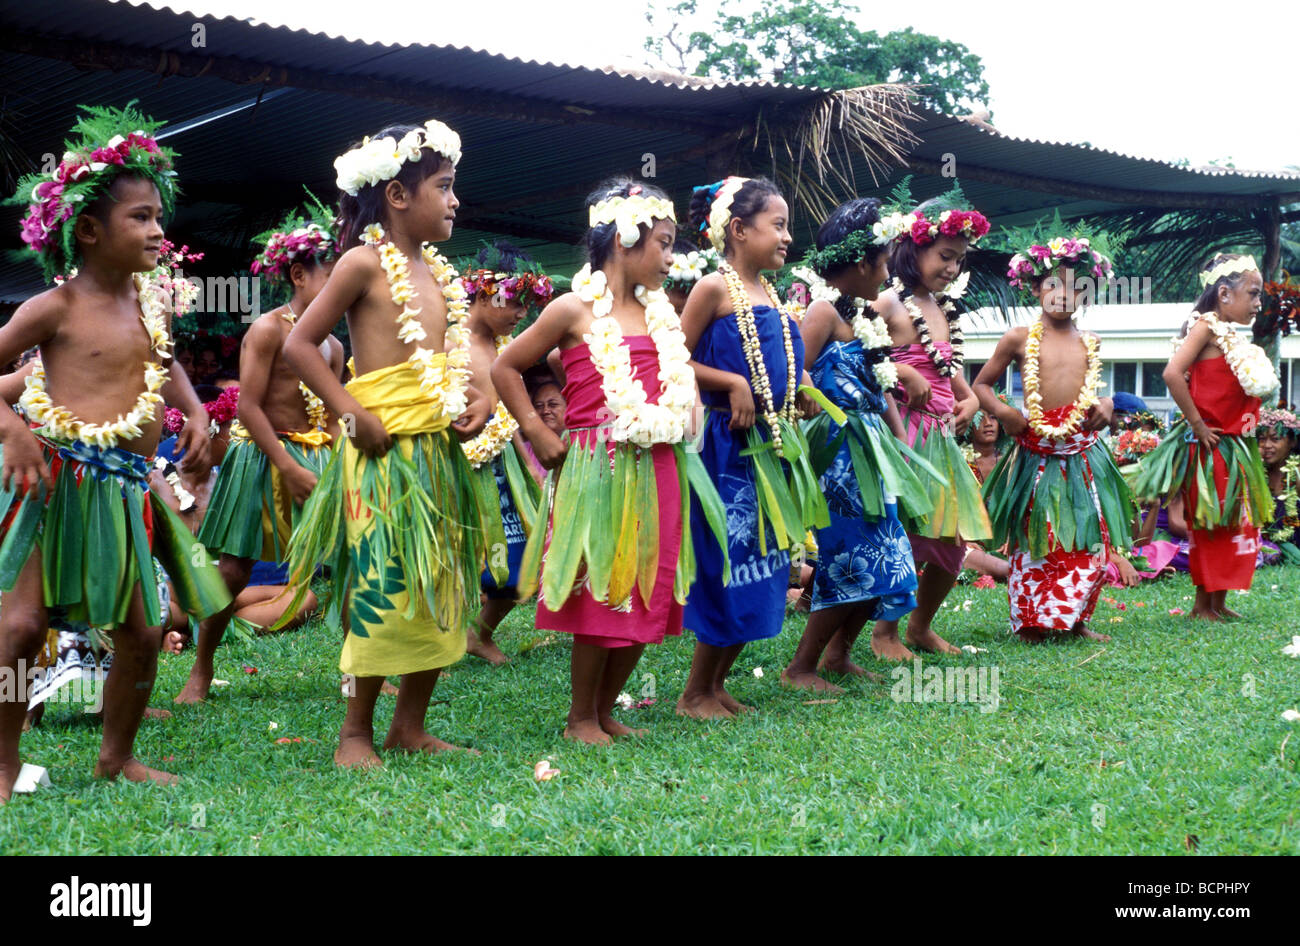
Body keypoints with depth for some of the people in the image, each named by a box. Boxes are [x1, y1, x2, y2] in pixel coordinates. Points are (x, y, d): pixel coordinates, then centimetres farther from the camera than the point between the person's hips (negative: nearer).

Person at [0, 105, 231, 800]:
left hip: (126, 488, 6)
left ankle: (117, 755, 27)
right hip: (59, 479, -6)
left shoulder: (152, 302, 11)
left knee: (141, 632, 8)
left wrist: (195, 412, 14)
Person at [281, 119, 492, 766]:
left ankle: (410, 725, 20)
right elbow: (300, 344, -9)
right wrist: (353, 415, -14)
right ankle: (356, 731, 8)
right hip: (385, 450, -7)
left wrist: (476, 400, 4)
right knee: (383, 591, -6)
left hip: (439, 451, 8)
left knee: (440, 590, 9)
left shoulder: (439, 272, 14)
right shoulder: (366, 261, -6)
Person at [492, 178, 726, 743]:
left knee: (648, 592, 7)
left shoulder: (658, 314, 14)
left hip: (656, 472, 6)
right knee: (603, 591, -2)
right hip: (599, 471, -6)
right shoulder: (576, 310, -4)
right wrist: (538, 433, -2)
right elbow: (505, 368, 1)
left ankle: (605, 711, 21)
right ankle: (580, 718, 13)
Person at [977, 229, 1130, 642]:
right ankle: (1031, 622, 15)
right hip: (1035, 453, -3)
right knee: (1033, 538, 3)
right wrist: (1001, 411, -12)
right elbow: (980, 385, 5)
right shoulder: (1020, 338, -1)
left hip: (1082, 453, 4)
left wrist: (1105, 403, 5)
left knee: (1091, 538, 2)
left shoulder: (1089, 343, 10)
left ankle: (1074, 619, 15)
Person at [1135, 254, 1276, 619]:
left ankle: (1218, 601, 21)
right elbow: (1172, 373, -26)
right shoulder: (1206, 325, -13)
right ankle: (1203, 603, 9)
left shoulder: (1231, 337, 12)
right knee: (1208, 524, -1)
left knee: (1236, 523, 13)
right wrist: (1196, 423, -21)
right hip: (1208, 447, -9)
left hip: (1233, 447, 9)